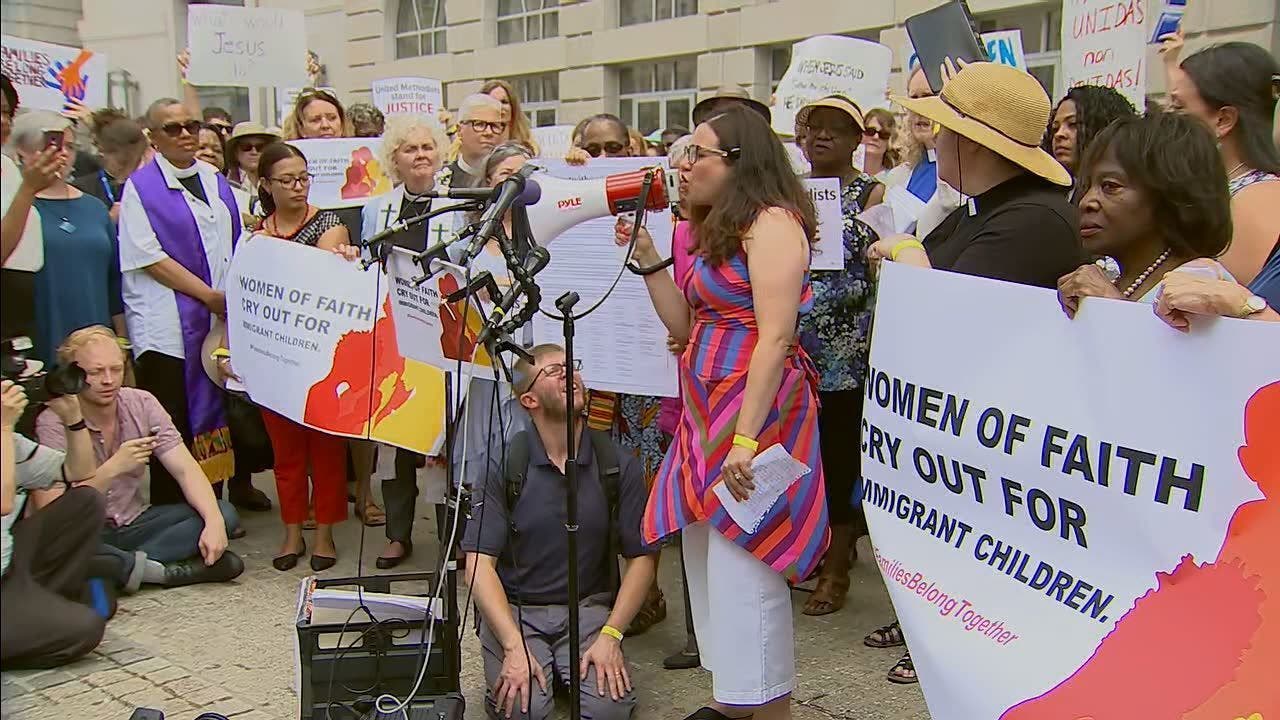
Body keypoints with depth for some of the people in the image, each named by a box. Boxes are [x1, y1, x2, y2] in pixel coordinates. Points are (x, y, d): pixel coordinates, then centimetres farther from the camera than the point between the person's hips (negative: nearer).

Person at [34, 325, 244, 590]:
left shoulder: (142, 404, -4)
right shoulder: (53, 424, -16)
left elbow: (186, 469, -8)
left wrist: (214, 521, -25)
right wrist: (113, 467, -34)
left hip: (133, 524, 5)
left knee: (223, 513, -14)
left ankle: (127, 567, -23)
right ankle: (160, 569, -24)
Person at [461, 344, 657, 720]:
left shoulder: (617, 465, -1)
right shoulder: (503, 464, -6)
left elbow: (642, 557, 1)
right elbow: (479, 564, -9)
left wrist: (610, 635, -11)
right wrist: (514, 647, -20)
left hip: (588, 607, 2)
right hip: (514, 608, -1)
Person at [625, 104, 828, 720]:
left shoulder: (772, 219, -11)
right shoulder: (719, 228, 17)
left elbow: (775, 338, -19)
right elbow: (684, 326, 16)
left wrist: (746, 438, -23)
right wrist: (647, 256, 8)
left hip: (751, 411, -10)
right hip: (707, 411, 10)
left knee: (744, 566, -5)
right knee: (706, 558, 14)